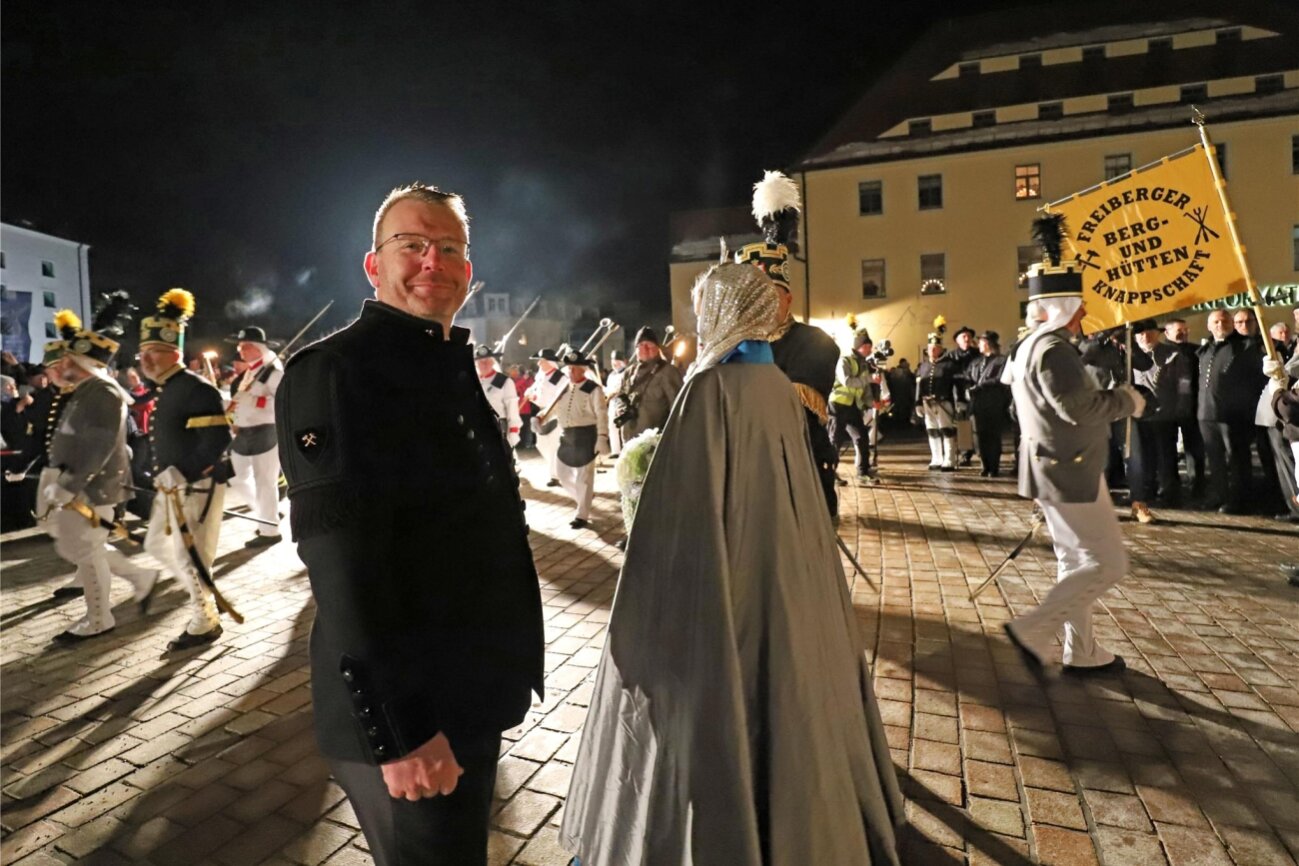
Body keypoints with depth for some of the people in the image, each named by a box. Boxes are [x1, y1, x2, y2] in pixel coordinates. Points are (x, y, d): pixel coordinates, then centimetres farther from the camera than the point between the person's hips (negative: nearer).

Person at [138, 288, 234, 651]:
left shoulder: (197, 389, -18)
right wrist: (162, 477, 11)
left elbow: (217, 440, -25)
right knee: (157, 545, 20)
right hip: (171, 488, 10)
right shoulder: (164, 391, 12)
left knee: (190, 557, -1)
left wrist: (187, 477, -23)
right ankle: (201, 592, 35)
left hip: (197, 488, -10)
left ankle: (204, 624, 14)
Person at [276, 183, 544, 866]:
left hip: (473, 700, 9)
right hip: (404, 717, -8)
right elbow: (344, 571, -24)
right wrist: (399, 732, -23)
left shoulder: (455, 368, 10)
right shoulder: (332, 371, -18)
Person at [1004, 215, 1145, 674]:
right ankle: (1033, 629, 1)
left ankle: (1082, 652, 26)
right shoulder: (1053, 349, -20)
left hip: (1057, 469, 11)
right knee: (1108, 564, -1)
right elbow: (1080, 408, -25)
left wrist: (1111, 396, 12)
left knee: (1076, 562, 17)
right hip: (1070, 472, -11)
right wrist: (1126, 398, -9)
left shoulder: (1032, 344, 13)